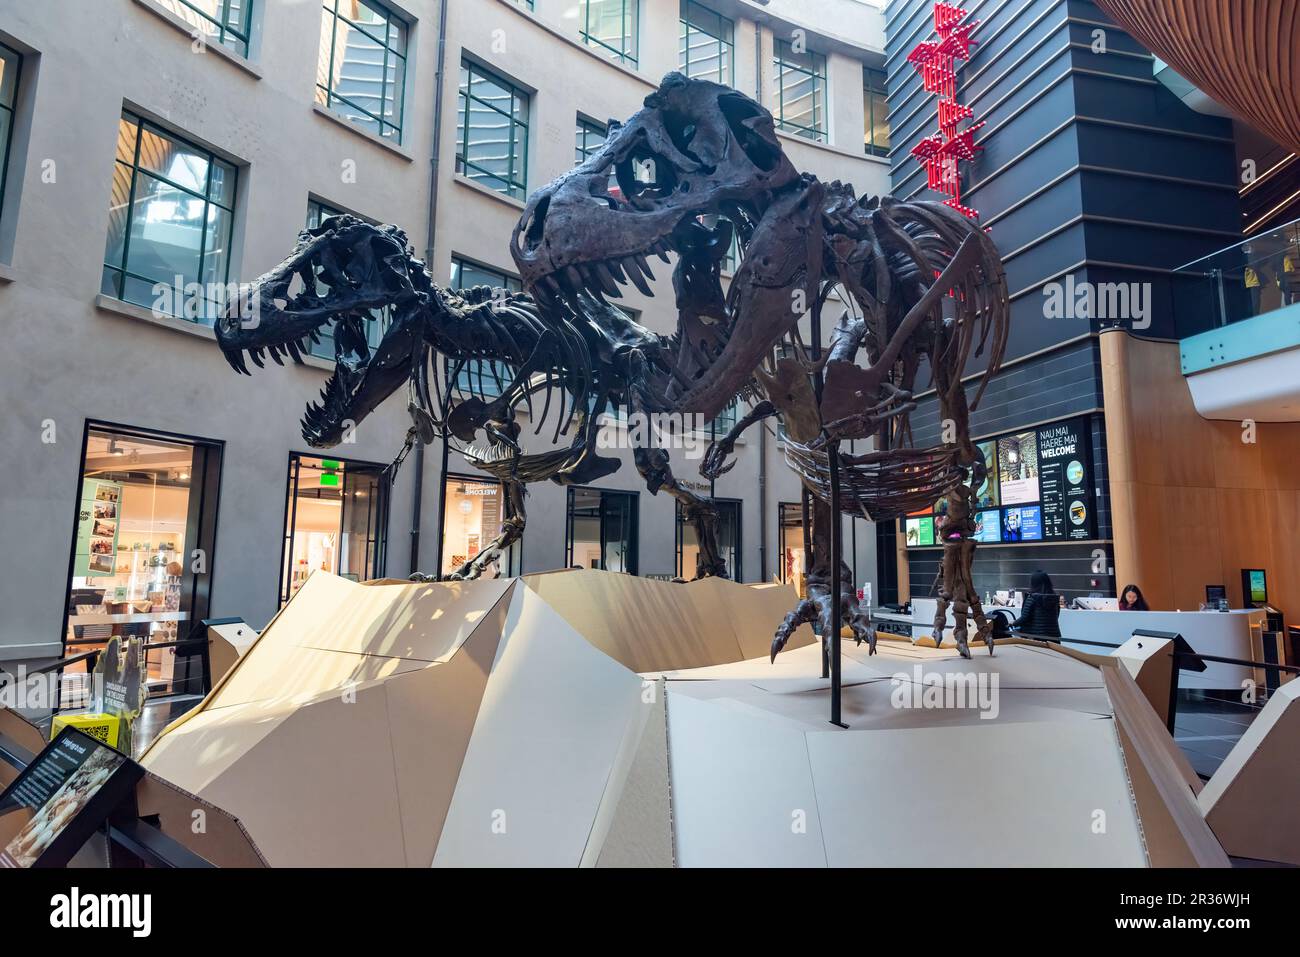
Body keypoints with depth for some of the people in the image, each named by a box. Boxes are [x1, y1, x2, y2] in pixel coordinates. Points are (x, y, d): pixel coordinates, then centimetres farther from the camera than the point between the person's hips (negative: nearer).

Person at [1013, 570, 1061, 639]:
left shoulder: (1032, 597, -12)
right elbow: (1055, 618, 15)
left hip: (1034, 635, -4)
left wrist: (1014, 623, 6)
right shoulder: (1055, 597, 4)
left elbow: (1024, 618, -12)